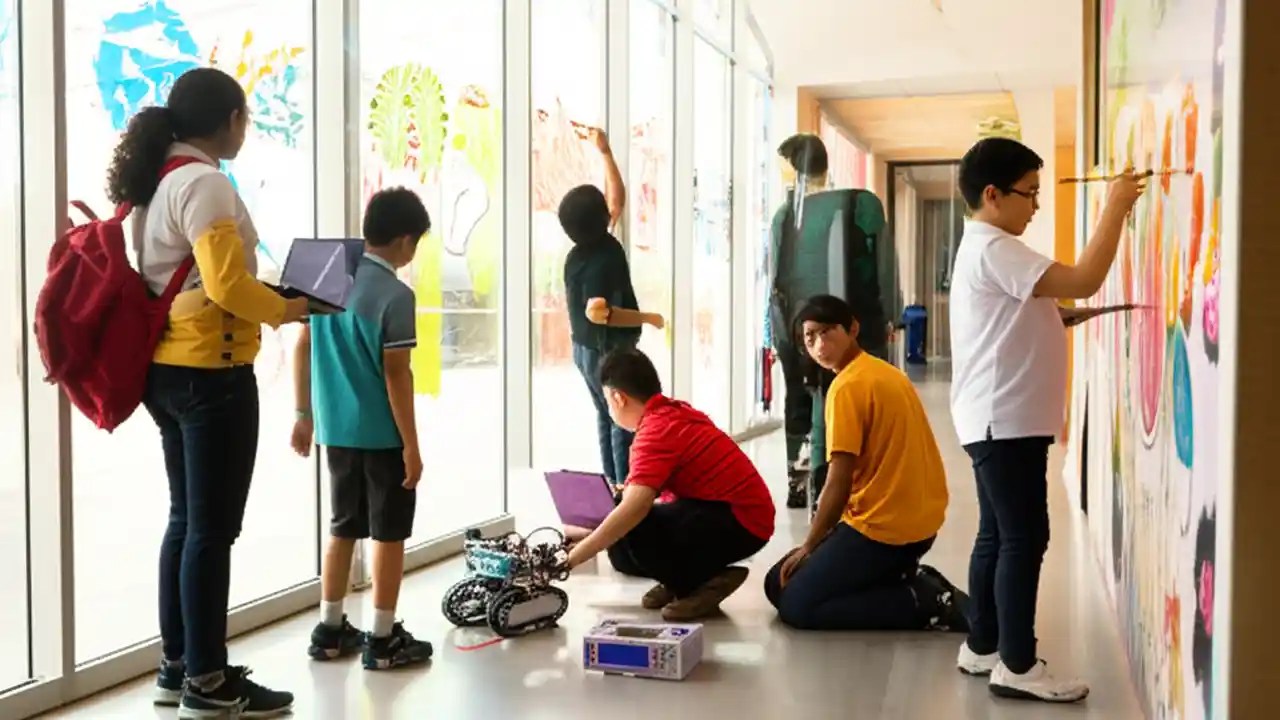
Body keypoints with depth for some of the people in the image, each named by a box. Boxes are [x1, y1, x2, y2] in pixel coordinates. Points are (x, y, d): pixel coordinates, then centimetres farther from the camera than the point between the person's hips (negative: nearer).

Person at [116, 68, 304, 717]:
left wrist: (266, 300, 11)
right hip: (210, 372, -10)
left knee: (186, 519, 16)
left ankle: (177, 667, 25)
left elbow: (188, 279, 14)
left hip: (167, 368, 10)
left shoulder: (156, 181, 13)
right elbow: (226, 285, -23)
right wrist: (284, 309, -7)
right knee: (213, 528, -1)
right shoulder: (203, 182, -15)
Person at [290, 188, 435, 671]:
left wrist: (305, 415, 17)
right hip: (381, 433, -7)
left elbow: (303, 348, 9)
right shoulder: (395, 295, -16)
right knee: (388, 534, 4)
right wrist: (411, 445, -11)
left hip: (336, 428, 7)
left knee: (343, 527, 18)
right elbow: (396, 375, -17)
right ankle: (383, 640, 10)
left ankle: (330, 630, 25)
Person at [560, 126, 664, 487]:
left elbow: (618, 197, 9)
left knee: (608, 416, 18)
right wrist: (647, 318, -22)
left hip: (588, 347, 9)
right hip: (607, 349, -9)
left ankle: (613, 482, 25)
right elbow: (599, 312, -32)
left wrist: (605, 151, 12)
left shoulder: (583, 252, 0)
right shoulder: (600, 259, -25)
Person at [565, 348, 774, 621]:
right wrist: (630, 490, 32)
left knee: (626, 535, -23)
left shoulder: (656, 430, -19)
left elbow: (635, 509, -31)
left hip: (739, 521, -9)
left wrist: (571, 559, -28)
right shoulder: (675, 413, 9)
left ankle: (705, 583, -8)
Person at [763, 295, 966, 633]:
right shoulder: (885, 372, 12)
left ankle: (924, 603, -6)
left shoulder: (847, 387, -17)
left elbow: (838, 485, -18)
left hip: (885, 526, -9)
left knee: (796, 605, -5)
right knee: (778, 584, 13)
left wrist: (808, 547, -4)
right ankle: (915, 585, 8)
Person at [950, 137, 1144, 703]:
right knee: (1024, 538, -6)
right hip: (1005, 420, -11)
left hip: (1002, 419, 11)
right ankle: (1017, 666, 1)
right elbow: (1084, 280, -24)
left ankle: (982, 647, 22)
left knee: (997, 535, 14)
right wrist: (1116, 207, -15)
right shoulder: (994, 250, -16)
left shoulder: (986, 248, 18)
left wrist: (1066, 315, 9)